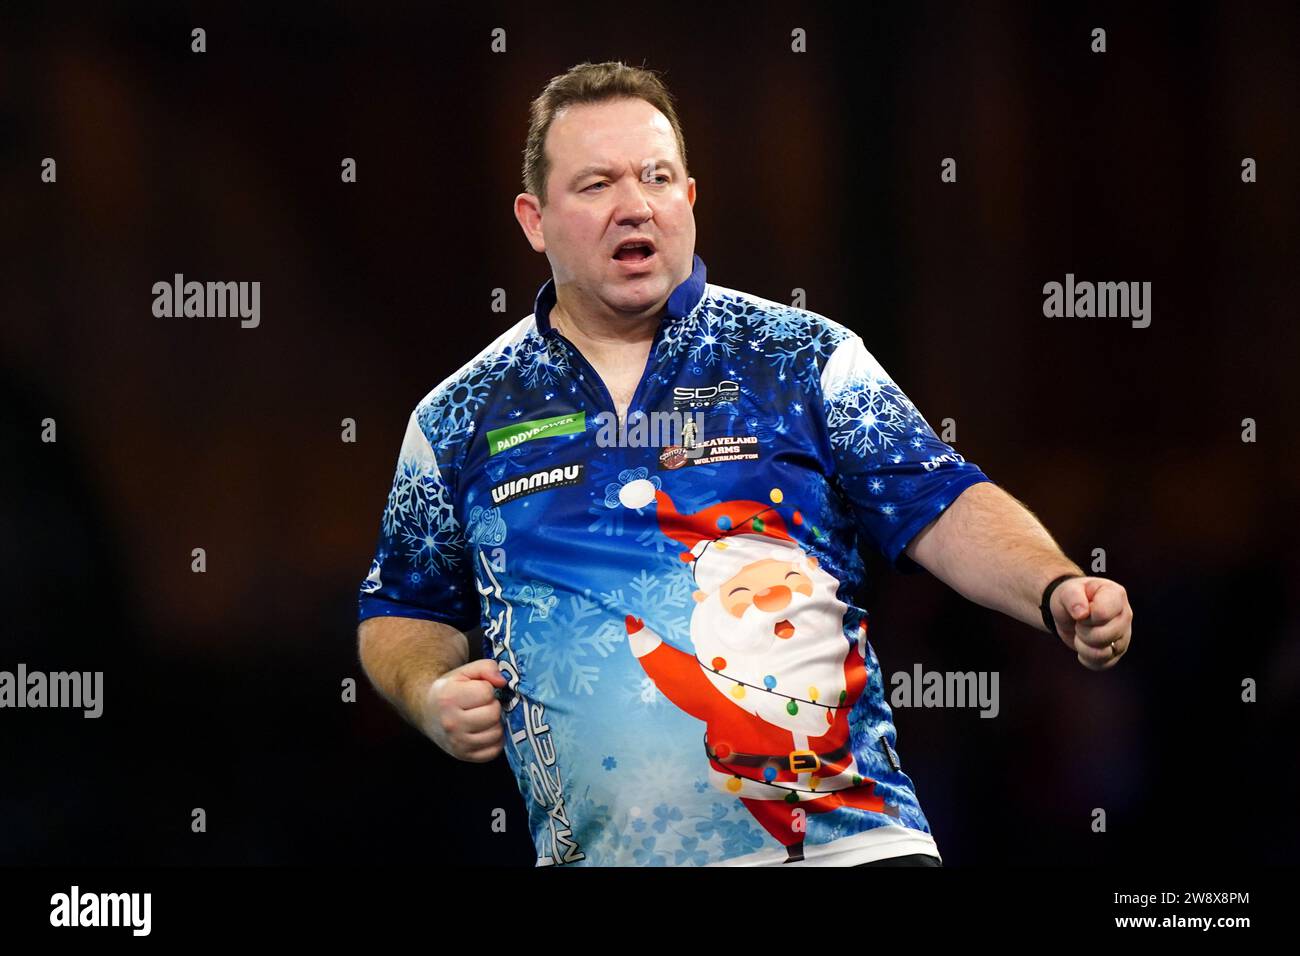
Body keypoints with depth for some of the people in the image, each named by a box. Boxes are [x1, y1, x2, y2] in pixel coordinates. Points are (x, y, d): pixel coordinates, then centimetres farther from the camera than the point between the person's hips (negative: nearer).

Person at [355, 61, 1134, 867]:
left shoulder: (805, 360, 5)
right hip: (598, 849, 2)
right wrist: (431, 696, -3)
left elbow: (943, 507, -1)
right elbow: (407, 612, 18)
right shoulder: (460, 420, 9)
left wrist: (1057, 591, -19)